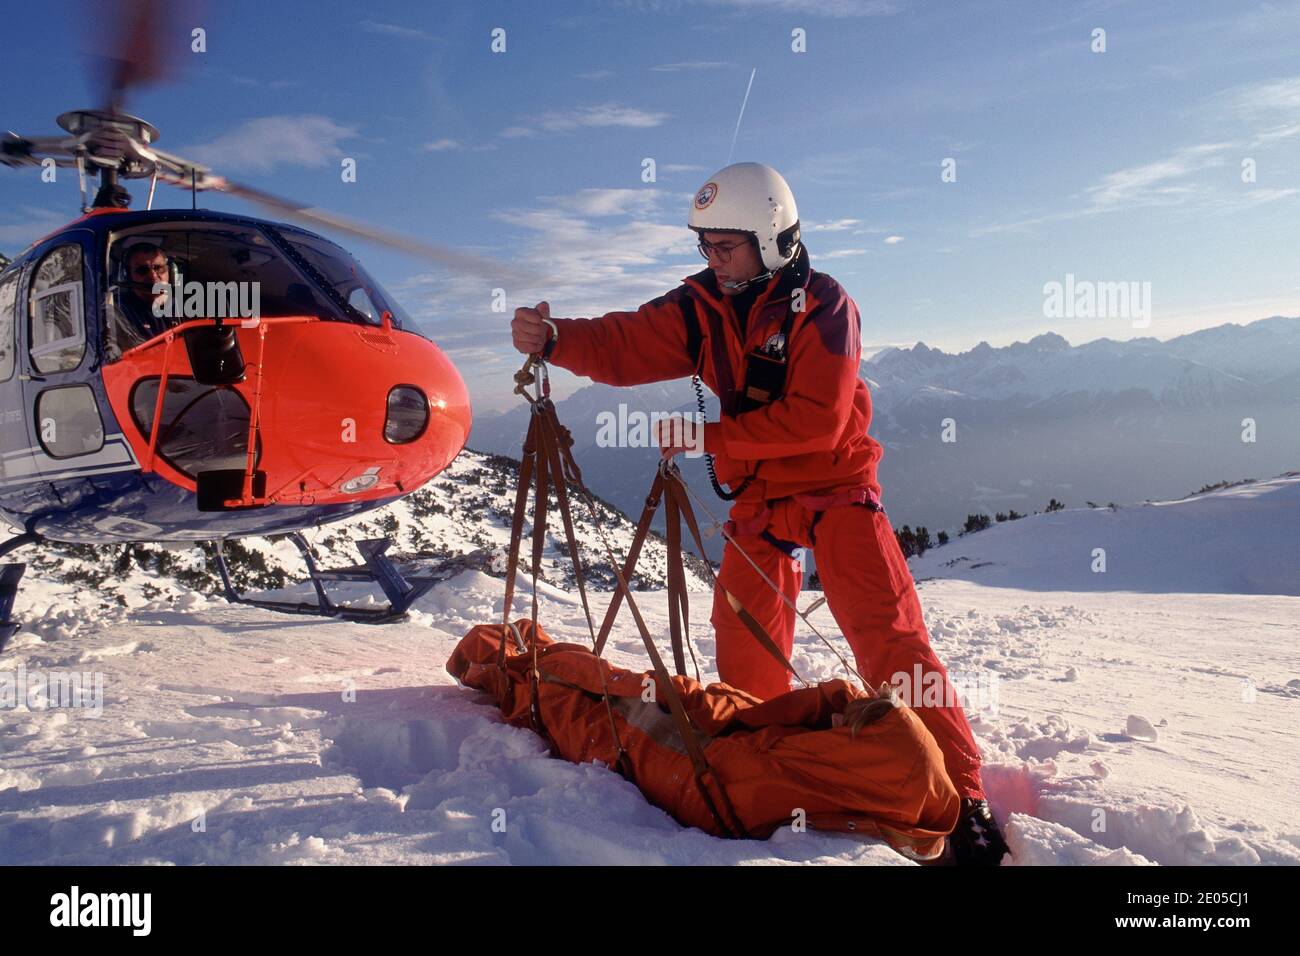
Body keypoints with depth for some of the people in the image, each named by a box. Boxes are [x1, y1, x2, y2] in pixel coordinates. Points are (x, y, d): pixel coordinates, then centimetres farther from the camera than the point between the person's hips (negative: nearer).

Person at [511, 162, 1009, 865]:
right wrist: (554, 338, -29)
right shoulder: (702, 306, -1)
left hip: (836, 489, -5)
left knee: (889, 639, -13)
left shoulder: (821, 306, -16)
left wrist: (708, 436, -26)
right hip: (758, 495, 5)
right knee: (744, 648, 7)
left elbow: (815, 420, -25)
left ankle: (959, 794, -7)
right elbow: (628, 346, -10)